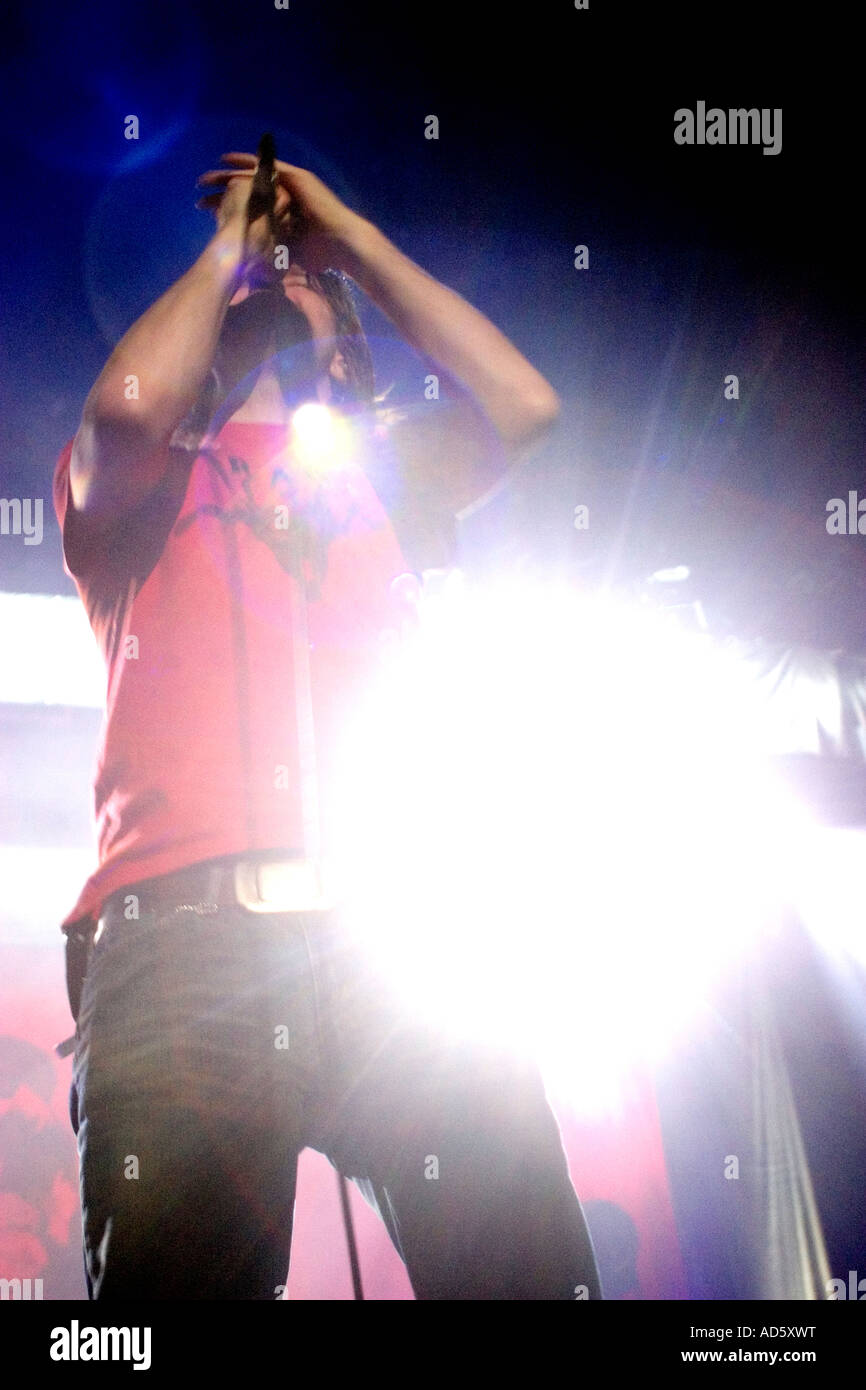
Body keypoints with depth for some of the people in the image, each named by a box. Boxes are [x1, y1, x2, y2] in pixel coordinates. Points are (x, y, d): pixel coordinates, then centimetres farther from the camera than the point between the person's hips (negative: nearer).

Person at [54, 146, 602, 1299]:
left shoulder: (378, 479, 30)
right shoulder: (144, 486, 21)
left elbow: (521, 404, 16)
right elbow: (131, 402, -2)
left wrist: (351, 236, 25)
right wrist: (229, 241, 16)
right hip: (180, 940, -2)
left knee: (525, 1265, -7)